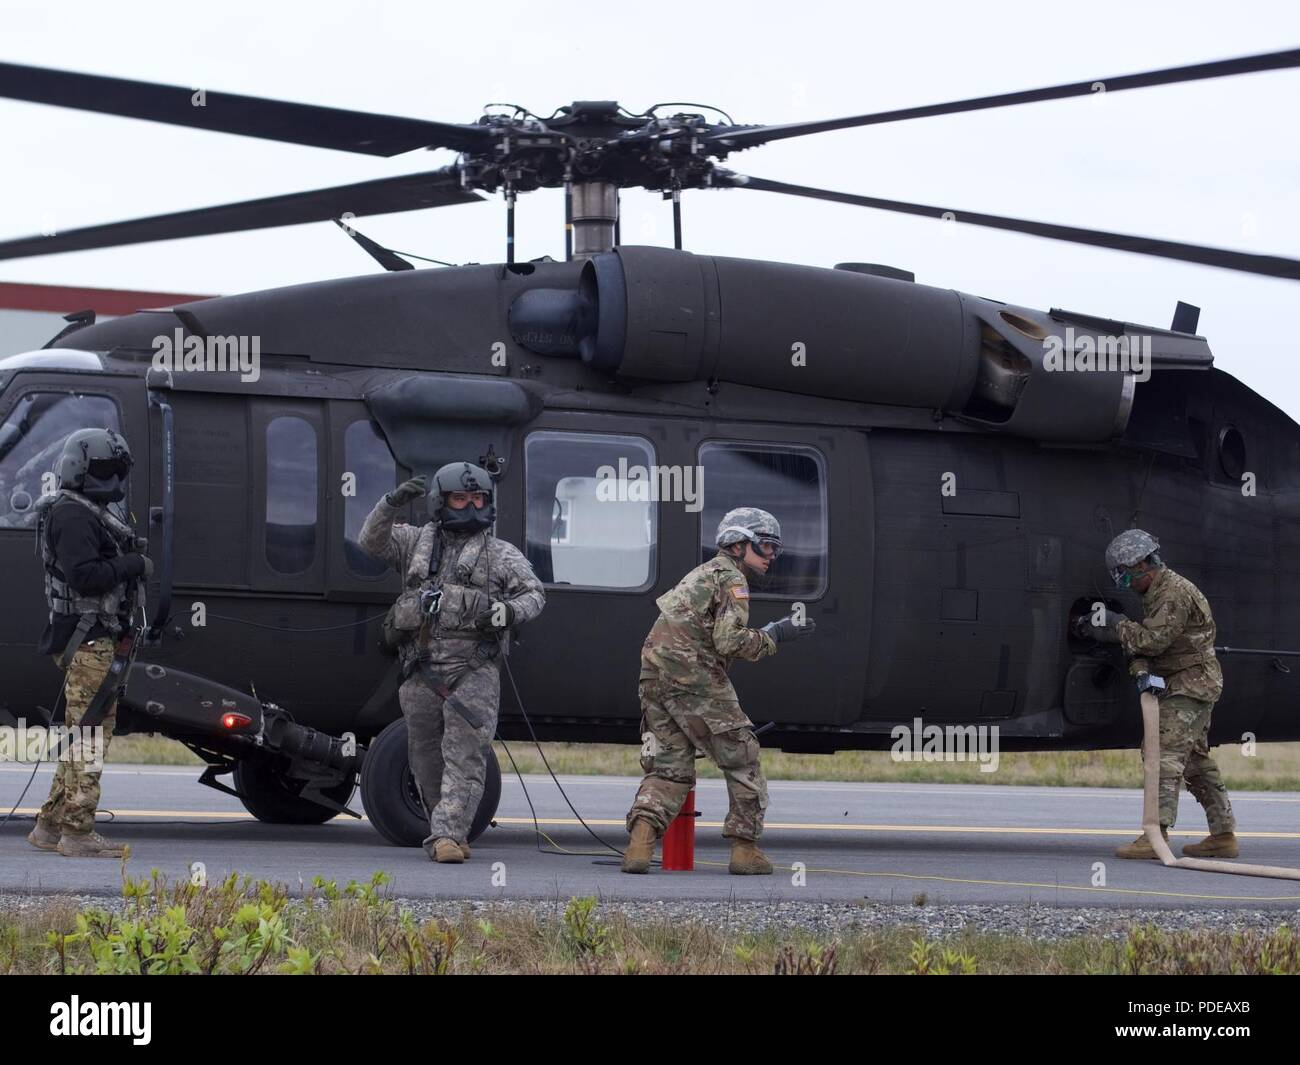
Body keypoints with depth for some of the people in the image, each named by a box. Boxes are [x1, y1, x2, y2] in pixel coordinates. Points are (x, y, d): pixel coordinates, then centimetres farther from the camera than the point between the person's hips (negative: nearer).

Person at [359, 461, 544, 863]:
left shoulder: (501, 554, 10)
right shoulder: (417, 542, 16)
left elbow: (534, 593, 3)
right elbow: (371, 543, 5)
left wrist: (510, 611, -18)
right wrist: (393, 503, -9)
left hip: (473, 673, -3)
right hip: (423, 673, 3)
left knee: (464, 756, -15)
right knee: (426, 758, 8)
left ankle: (448, 834, -21)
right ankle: (447, 832, 22)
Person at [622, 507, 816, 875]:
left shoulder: (703, 573, 27)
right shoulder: (731, 578, -4)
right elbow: (729, 641, -15)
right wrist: (775, 635, -5)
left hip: (655, 678, 8)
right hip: (694, 679, -8)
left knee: (669, 768, 9)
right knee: (742, 762, 5)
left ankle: (641, 841, -12)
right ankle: (745, 849, 5)